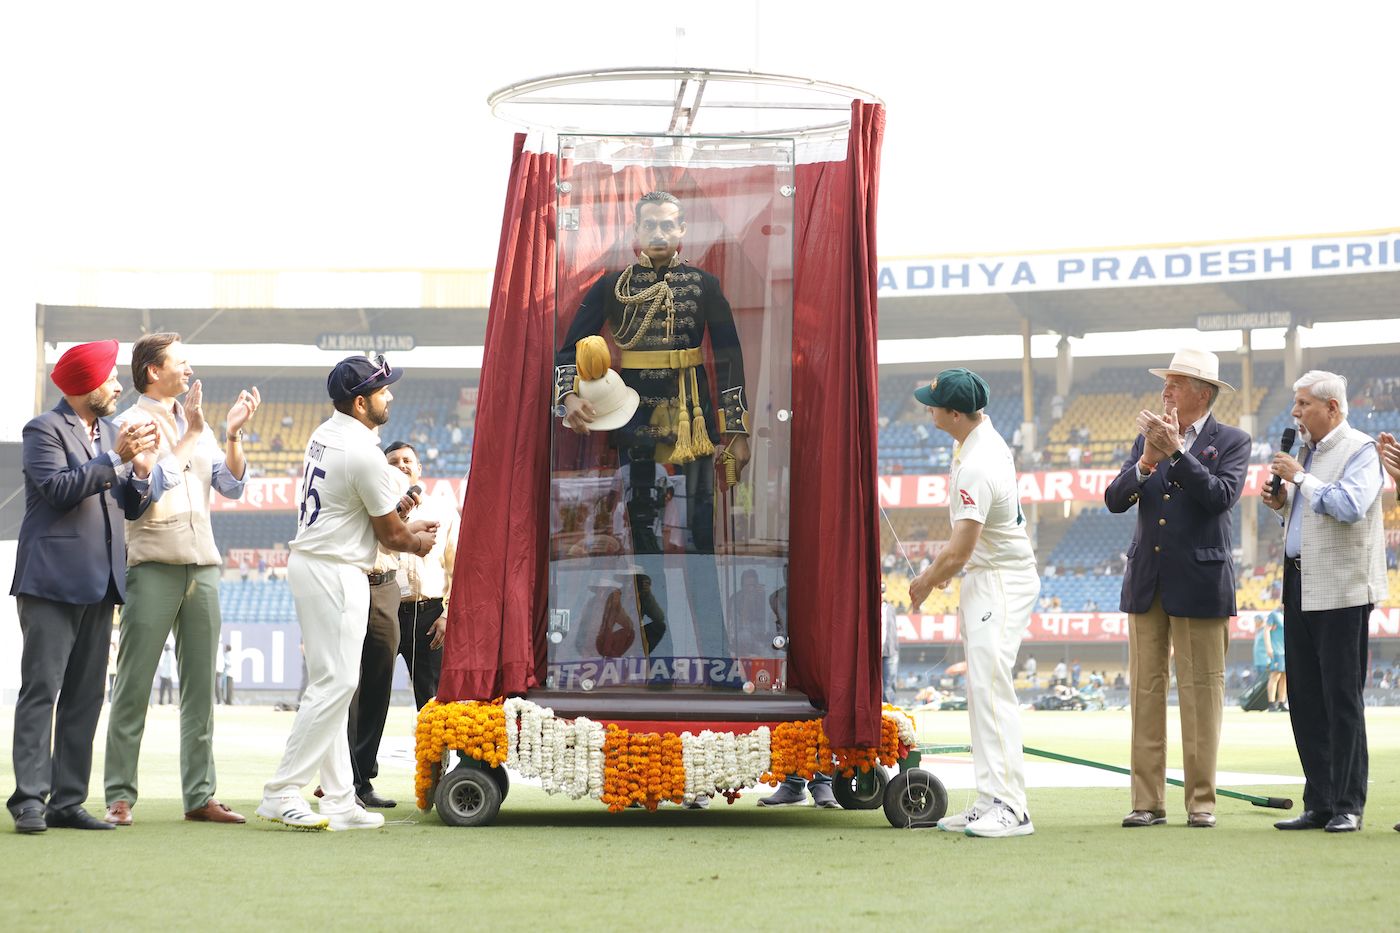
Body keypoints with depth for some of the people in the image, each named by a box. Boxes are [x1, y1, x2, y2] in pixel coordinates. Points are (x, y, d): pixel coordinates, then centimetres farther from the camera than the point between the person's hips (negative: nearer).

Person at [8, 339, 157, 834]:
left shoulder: (111, 432, 18)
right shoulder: (44, 430, -3)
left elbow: (134, 508, 16)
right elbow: (58, 488, -17)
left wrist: (141, 472, -3)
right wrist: (116, 459, -19)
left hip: (98, 583, 7)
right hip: (52, 580, -7)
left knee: (85, 696, 6)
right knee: (41, 691, -8)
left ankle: (67, 801, 9)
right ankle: (29, 800, -9)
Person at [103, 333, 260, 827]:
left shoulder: (197, 425, 17)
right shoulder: (133, 423, -2)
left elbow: (231, 485, 10)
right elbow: (150, 487, -15)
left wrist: (232, 434, -3)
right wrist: (190, 433, -14)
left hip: (202, 566, 6)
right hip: (154, 566, -6)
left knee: (201, 688, 6)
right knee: (134, 686, -5)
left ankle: (199, 795, 9)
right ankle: (120, 795, -2)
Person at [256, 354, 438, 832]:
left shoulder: (324, 435, 10)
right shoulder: (364, 454, -19)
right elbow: (389, 533, -8)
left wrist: (407, 525, 16)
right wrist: (420, 542, 12)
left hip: (307, 563, 10)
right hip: (336, 573, -10)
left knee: (331, 684, 11)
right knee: (335, 683, -10)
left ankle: (339, 801, 13)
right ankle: (281, 793, -11)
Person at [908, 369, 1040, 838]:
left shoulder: (976, 468, -26)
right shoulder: (986, 434, 6)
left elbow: (959, 552, -24)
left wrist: (927, 583, -6)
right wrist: (939, 568, 21)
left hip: (1002, 582, -11)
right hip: (984, 579, 11)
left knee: (990, 684, -16)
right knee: (980, 688, 10)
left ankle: (1010, 807, -20)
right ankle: (989, 800, 13)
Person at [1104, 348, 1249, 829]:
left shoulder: (1231, 442, 1)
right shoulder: (1147, 439, 12)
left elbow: (1221, 496, -16)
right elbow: (1114, 500, 3)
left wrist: (1176, 451, -18)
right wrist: (1147, 460, -14)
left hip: (1199, 583, -4)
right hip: (1146, 584, 4)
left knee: (1201, 691, -2)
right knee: (1146, 690, 3)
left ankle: (1201, 800, 4)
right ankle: (1148, 802, 6)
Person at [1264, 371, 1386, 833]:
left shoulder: (1360, 450, -8)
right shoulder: (1305, 450, 17)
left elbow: (1349, 506, -24)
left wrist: (1300, 478, -16)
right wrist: (1281, 502, 7)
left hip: (1340, 591, -8)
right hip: (1300, 586, 8)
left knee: (1342, 698, -4)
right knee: (1304, 699, 8)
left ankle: (1348, 806, 3)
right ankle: (1319, 803, 14)